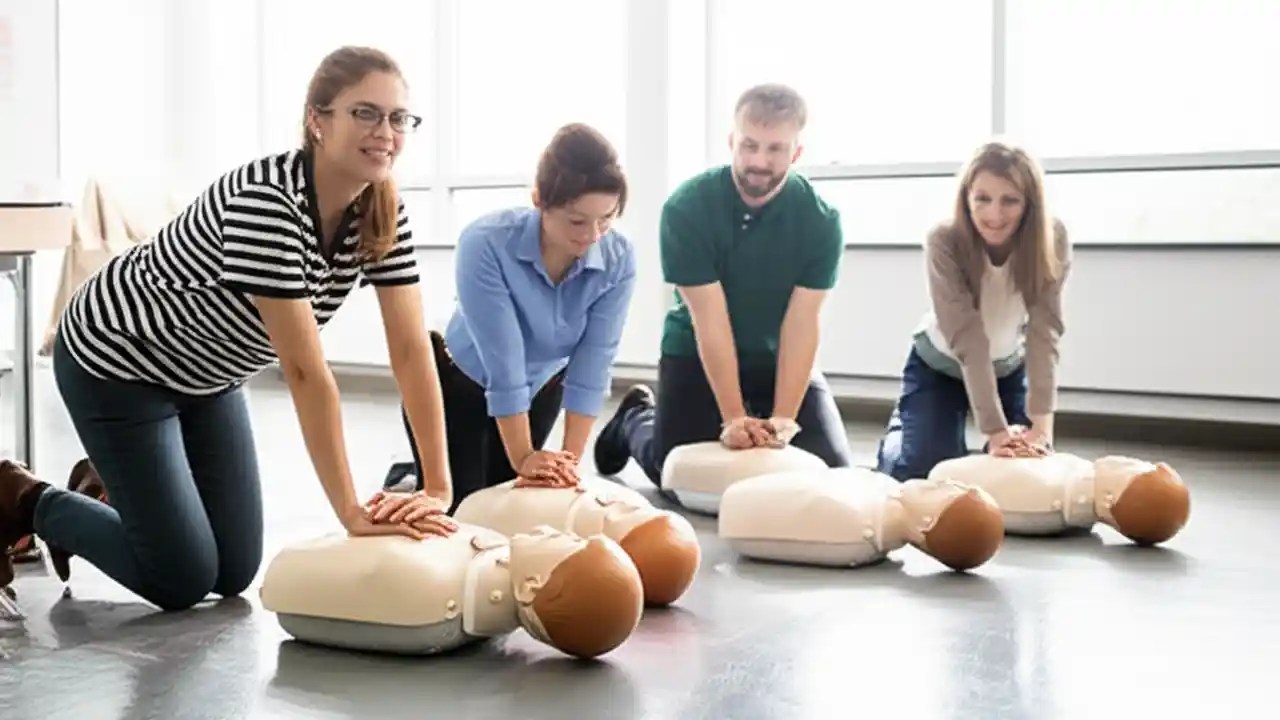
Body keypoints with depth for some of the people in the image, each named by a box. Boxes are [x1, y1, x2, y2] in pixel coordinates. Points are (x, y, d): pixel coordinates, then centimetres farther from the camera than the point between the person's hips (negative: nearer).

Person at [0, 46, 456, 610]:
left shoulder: (384, 213, -13)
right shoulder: (265, 200, -35)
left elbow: (412, 350, -15)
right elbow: (305, 370, -36)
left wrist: (439, 489, -21)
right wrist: (351, 514, -35)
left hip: (204, 371, 8)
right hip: (116, 361, -7)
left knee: (235, 574, 9)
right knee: (183, 580, -5)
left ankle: (111, 489, 35)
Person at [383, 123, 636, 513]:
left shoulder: (618, 260, -26)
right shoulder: (486, 243, -37)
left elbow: (592, 367, -24)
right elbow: (503, 366, -34)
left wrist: (569, 459, -28)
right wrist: (523, 457, -30)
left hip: (539, 391, 4)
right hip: (457, 384, -4)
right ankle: (407, 484, 30)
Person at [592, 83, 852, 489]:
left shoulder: (821, 219, -18)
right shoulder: (686, 208, -24)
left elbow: (801, 326, -21)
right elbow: (710, 322, -26)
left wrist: (783, 418, -31)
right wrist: (733, 418, -30)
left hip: (777, 357, 2)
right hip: (697, 353, -2)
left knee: (833, 469, -7)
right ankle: (635, 417, 29)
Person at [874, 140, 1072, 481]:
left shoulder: (1051, 241, -26)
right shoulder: (945, 243, -33)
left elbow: (1044, 333, -32)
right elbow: (968, 341, -38)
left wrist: (1042, 426, -42)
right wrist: (996, 431, -44)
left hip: (1009, 367, 2)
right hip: (940, 364, -2)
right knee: (921, 472, -12)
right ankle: (899, 430, 22)